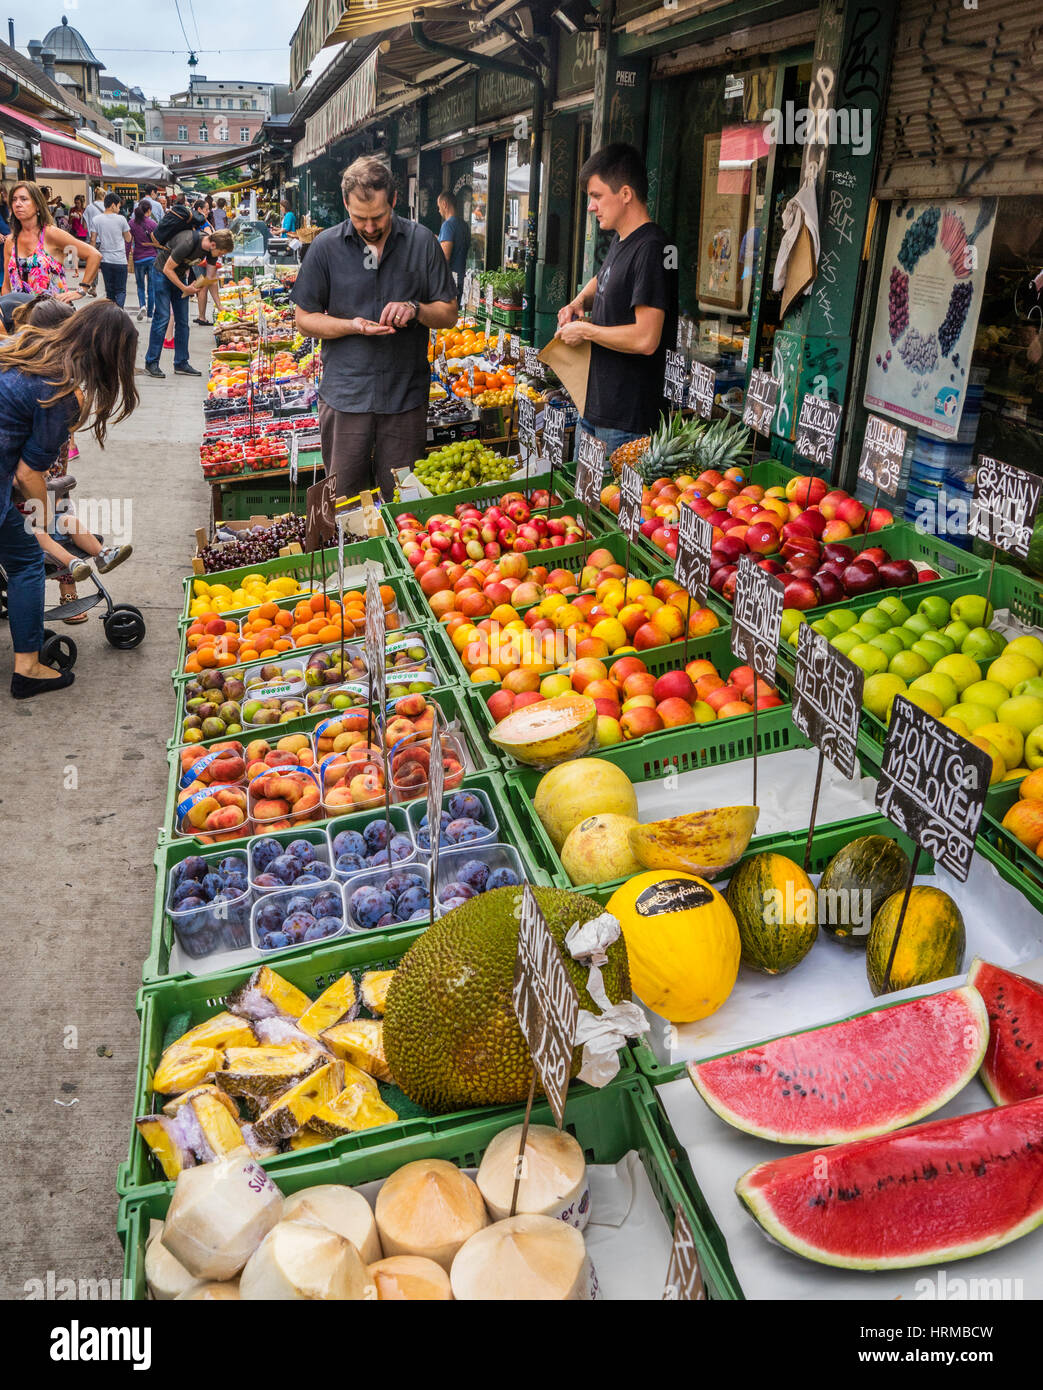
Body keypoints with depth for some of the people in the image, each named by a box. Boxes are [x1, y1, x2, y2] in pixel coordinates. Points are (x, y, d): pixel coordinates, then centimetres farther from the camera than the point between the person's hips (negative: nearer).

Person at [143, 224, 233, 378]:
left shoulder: (212, 249, -11)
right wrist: (185, 289, -21)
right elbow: (167, 269, -24)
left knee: (183, 321, 3)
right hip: (162, 273, -7)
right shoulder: (187, 243, -33)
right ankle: (151, 363, -4)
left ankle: (181, 364, 9)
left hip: (180, 275, 7)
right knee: (162, 318, -10)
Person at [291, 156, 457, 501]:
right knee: (343, 501, 6)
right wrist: (352, 326, -13)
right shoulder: (326, 246, 1)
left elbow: (449, 314, 7)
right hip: (346, 393, 0)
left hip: (406, 394, 0)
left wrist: (415, 309, -14)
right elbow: (304, 319, 4)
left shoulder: (422, 241, 2)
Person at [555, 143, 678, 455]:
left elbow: (646, 339, -27)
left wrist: (585, 330, -14)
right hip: (595, 405, 10)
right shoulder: (619, 240, 12)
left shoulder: (650, 249, -18)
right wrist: (579, 303, 10)